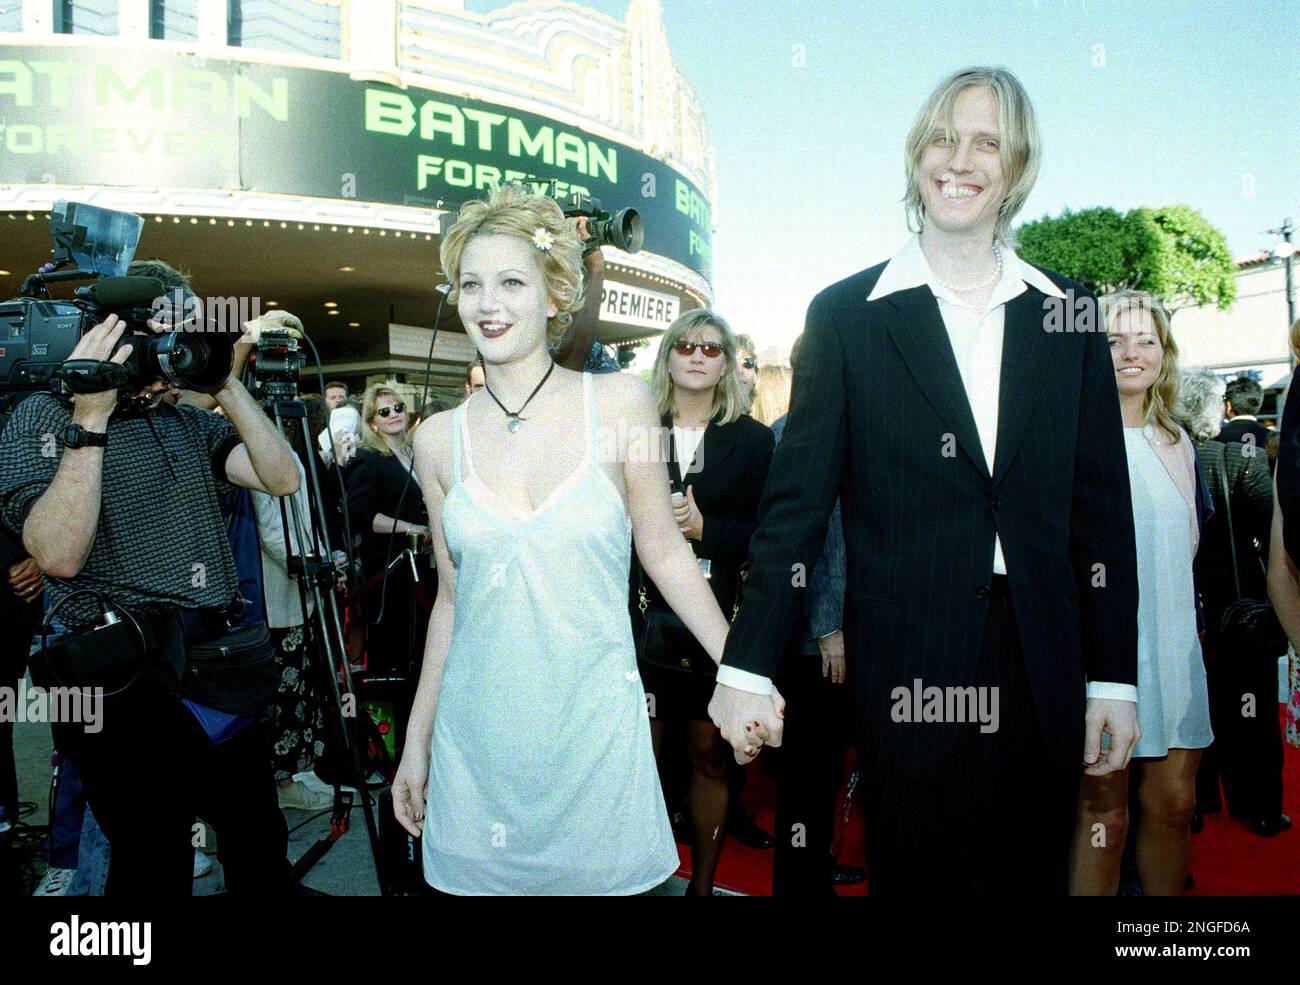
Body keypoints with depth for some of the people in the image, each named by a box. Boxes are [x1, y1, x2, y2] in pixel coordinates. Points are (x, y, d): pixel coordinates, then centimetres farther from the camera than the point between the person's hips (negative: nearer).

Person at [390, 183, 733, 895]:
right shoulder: (439, 438, 0)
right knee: (479, 879, 13)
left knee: (602, 877, 10)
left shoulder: (620, 402, -6)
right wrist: (416, 742, 11)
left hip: (593, 723, -2)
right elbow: (451, 600, 8)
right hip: (476, 736, 2)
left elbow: (664, 552, 1)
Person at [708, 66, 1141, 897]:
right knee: (916, 870, 7)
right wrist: (748, 667, -5)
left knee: (1034, 873, 15)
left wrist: (1115, 676, 5)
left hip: (1043, 670, 3)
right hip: (907, 664, -2)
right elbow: (796, 503, -3)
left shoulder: (1067, 313, 7)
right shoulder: (847, 314, 0)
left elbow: (1102, 506, 7)